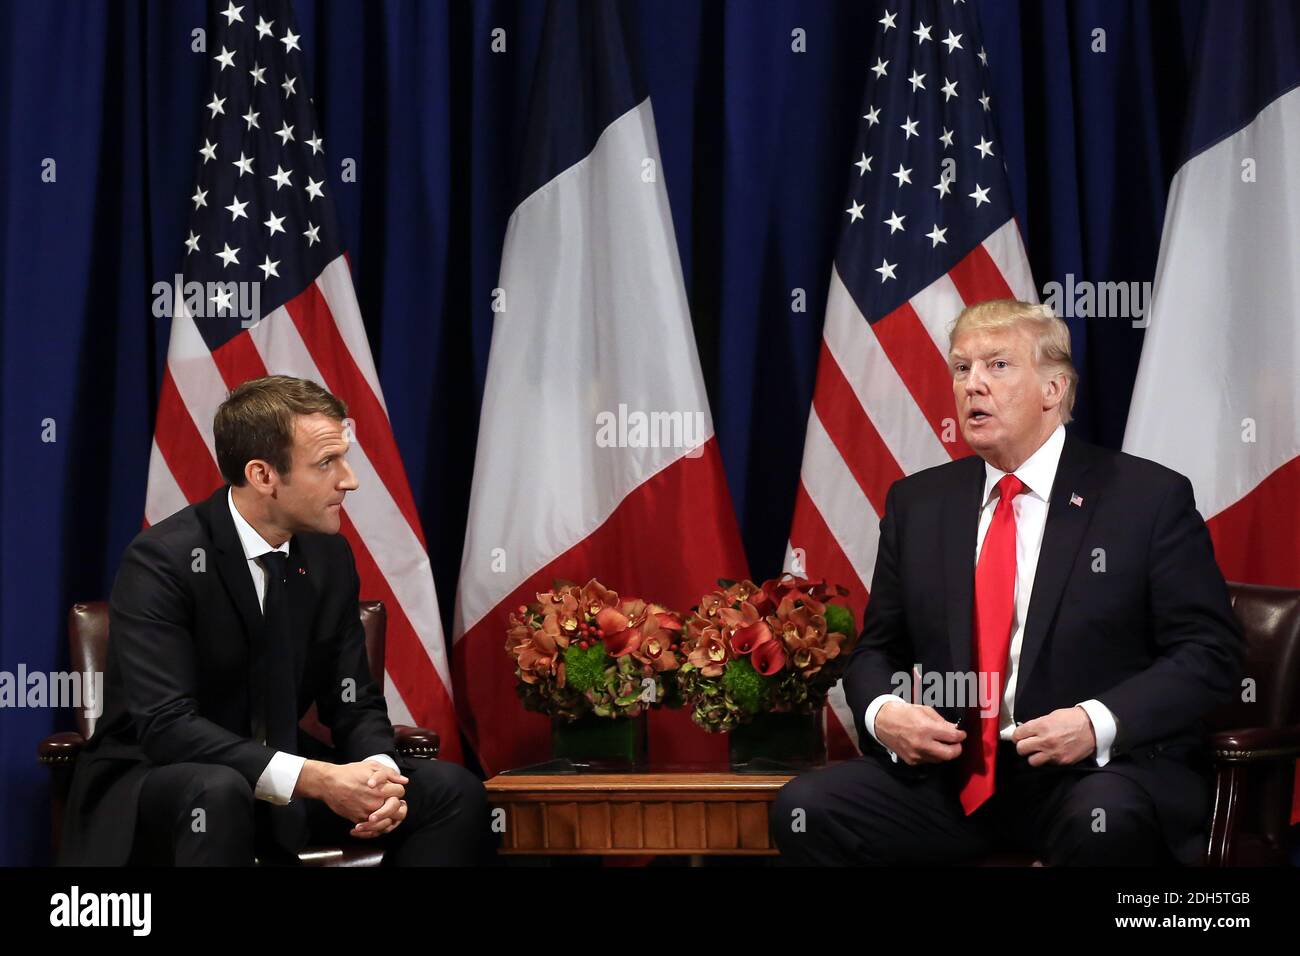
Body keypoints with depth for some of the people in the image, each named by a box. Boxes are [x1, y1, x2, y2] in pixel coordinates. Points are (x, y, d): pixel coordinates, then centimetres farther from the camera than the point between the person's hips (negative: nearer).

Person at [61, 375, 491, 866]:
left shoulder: (330, 555, -1)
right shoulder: (162, 560, -20)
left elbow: (354, 701, 2)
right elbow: (165, 725, -29)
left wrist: (377, 772, -22)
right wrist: (314, 779, -36)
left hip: (283, 780, 6)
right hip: (153, 783, -5)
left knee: (453, 790, -11)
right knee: (219, 792, -39)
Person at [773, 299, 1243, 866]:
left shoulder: (1149, 498, 1)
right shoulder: (916, 504, 14)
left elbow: (1211, 651, -3)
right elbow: (878, 648, 18)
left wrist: (1099, 722, -18)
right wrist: (882, 712, -5)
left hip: (1102, 771, -4)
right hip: (948, 773, 4)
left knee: (1107, 821, -39)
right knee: (806, 809, -21)